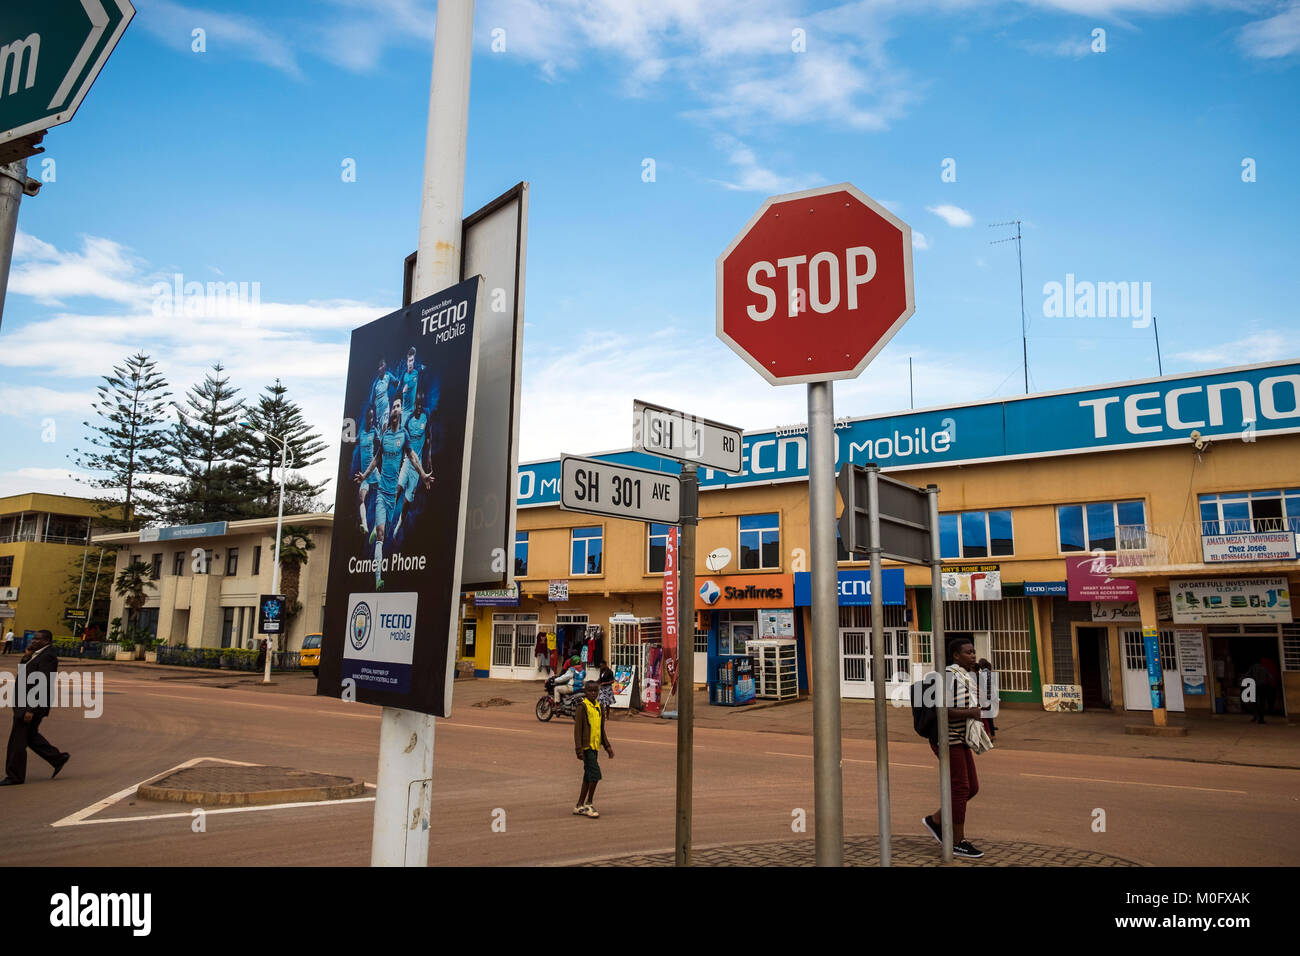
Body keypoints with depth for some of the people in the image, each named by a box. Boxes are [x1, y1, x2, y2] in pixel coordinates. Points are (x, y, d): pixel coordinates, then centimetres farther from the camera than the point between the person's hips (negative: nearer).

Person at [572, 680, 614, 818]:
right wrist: (579, 749, -17)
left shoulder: (600, 707, 11)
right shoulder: (582, 707, -10)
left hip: (595, 746, 8)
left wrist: (607, 746, 15)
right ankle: (589, 804, 2)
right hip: (586, 746, -8)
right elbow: (577, 729, -12)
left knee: (588, 776, 11)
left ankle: (579, 806, 19)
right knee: (595, 773, -12)